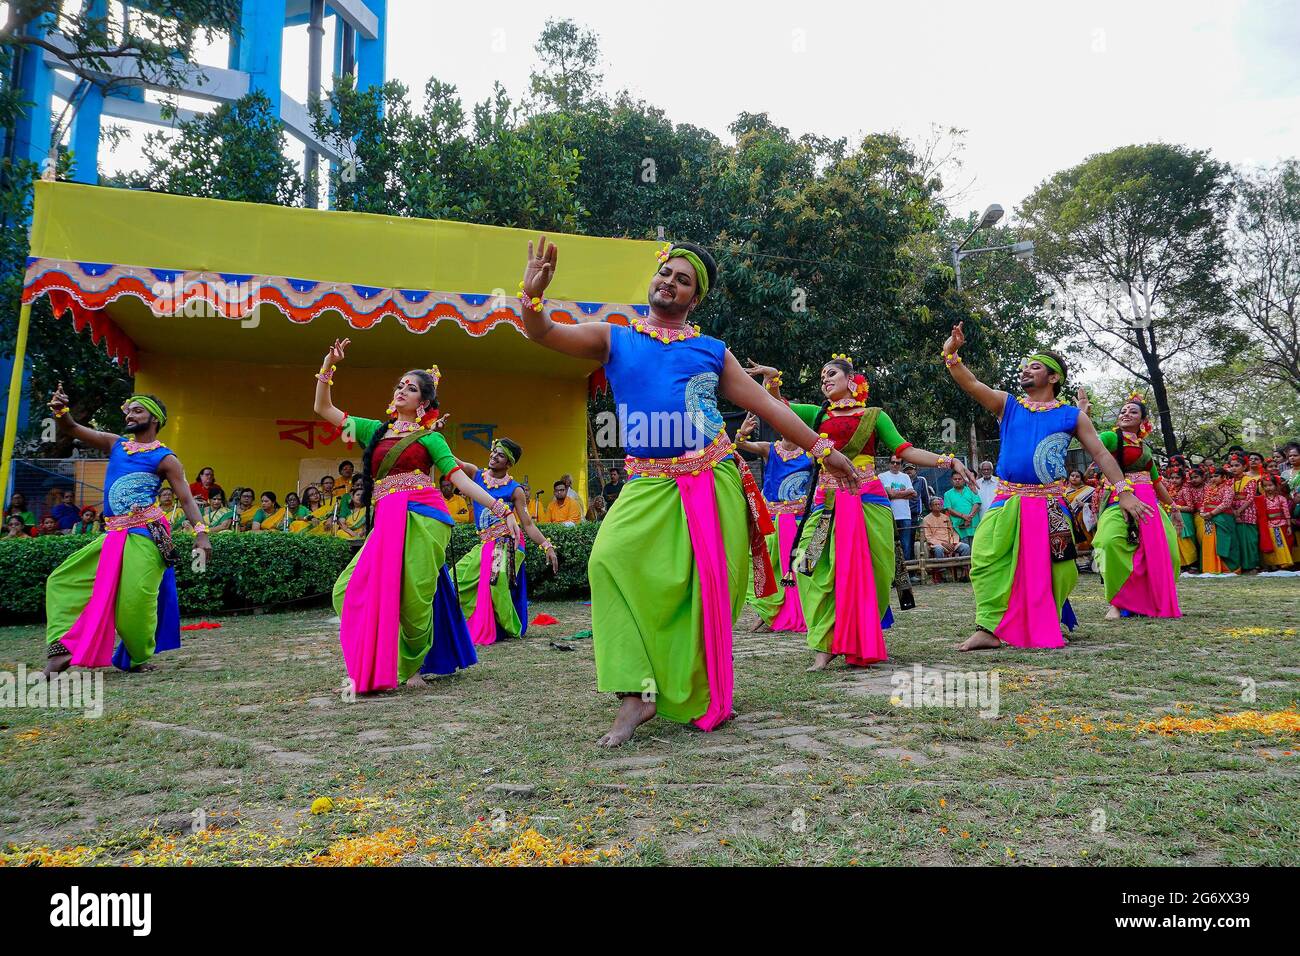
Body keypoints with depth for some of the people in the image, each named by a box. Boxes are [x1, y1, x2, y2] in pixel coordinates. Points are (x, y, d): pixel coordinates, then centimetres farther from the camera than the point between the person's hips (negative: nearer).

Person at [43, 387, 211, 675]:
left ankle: (140, 657, 7)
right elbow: (72, 429, 8)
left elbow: (187, 500, -8)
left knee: (136, 597, -15)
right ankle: (61, 651, -1)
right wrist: (61, 411, -15)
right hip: (113, 535, 7)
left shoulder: (165, 458, -3)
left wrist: (201, 532, -23)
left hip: (145, 535, -7)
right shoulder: (115, 443, 14)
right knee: (62, 579, 3)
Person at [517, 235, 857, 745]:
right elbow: (542, 333, 1)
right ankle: (638, 693, -19)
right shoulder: (613, 339, 12)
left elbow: (766, 405, 15)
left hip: (714, 483, 1)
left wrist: (822, 449, 12)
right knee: (612, 560, -23)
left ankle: (703, 699, 19)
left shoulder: (712, 351, 14)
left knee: (708, 589, 0)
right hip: (649, 486, 0)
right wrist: (532, 296, -21)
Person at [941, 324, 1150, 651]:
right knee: (987, 559, -13)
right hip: (1007, 501, 1)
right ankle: (988, 629, -13)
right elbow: (972, 385, -3)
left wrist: (1124, 492, -3)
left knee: (1052, 566, 3)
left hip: (1049, 504, 0)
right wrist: (951, 355, -18)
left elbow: (1101, 454, 6)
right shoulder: (1007, 405, 10)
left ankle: (1049, 626, 21)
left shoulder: (1072, 416, 6)